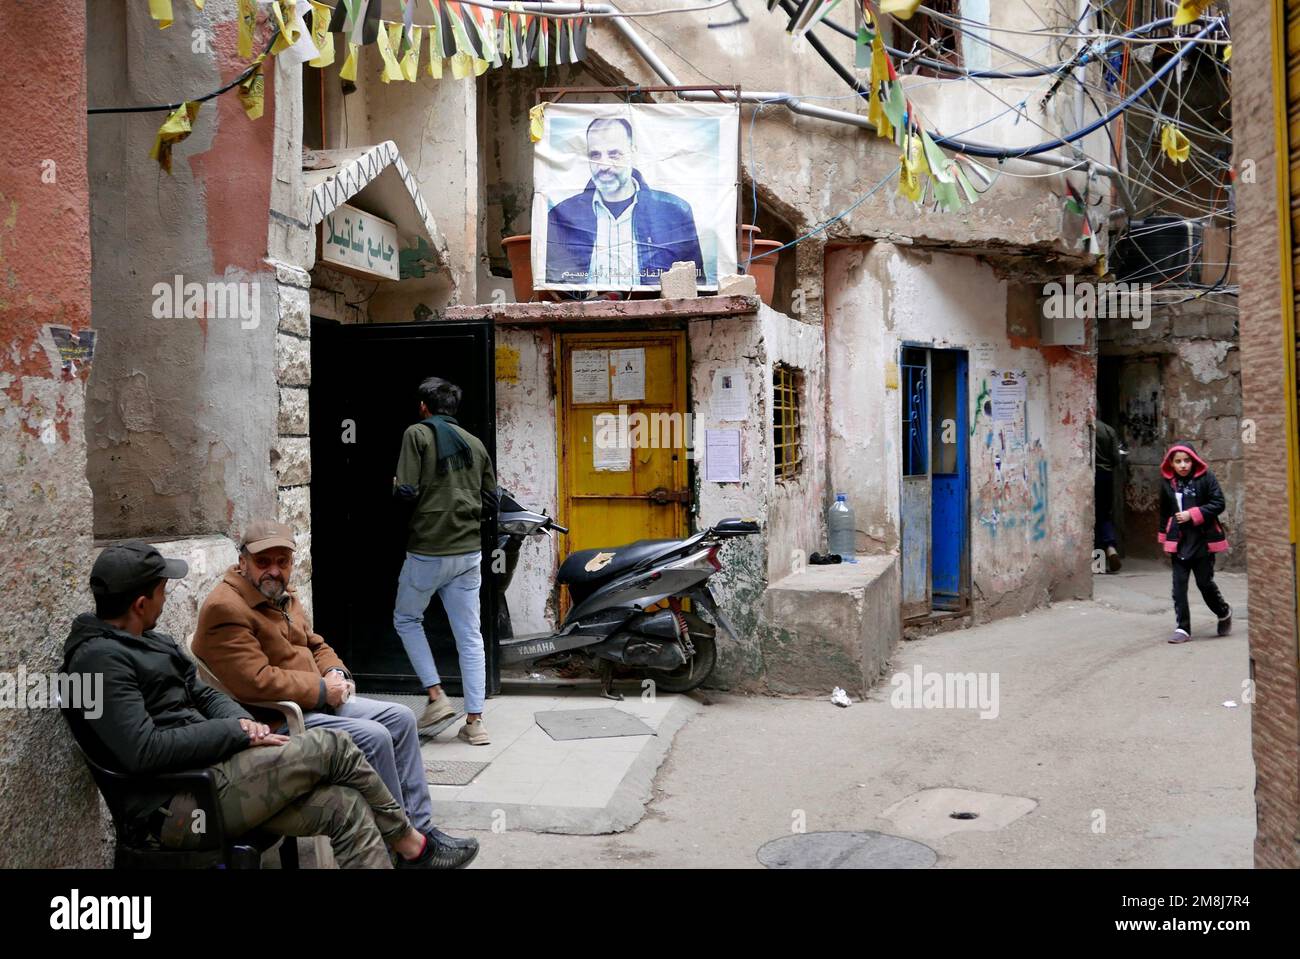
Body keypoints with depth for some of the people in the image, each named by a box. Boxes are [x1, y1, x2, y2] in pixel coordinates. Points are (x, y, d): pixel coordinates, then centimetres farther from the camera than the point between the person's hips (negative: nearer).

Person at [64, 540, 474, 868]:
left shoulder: (152, 642, 17)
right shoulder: (99, 658, -13)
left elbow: (204, 695, 22)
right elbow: (143, 751, -23)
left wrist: (242, 721, -1)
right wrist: (236, 733, -16)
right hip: (178, 806, -10)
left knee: (346, 808, -7)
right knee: (330, 746, -14)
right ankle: (411, 846, 4)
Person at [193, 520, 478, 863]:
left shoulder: (282, 594, 12)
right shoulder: (225, 609, -20)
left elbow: (314, 645, 23)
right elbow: (257, 683, -28)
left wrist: (336, 673, 1)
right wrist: (322, 689, -17)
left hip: (318, 701, 10)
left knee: (400, 718, 2)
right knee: (373, 737, -23)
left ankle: (419, 826, 6)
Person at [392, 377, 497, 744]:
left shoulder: (418, 434, -5)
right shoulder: (474, 443, 11)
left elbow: (407, 491, -13)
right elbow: (490, 497, 13)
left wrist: (396, 484, 8)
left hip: (428, 551, -4)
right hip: (469, 551, 4)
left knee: (406, 619, 18)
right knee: (469, 636, 6)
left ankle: (436, 696, 8)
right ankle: (475, 721, 6)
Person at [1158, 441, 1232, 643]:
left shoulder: (1205, 478, -7)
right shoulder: (1167, 483, 4)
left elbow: (1218, 504, -10)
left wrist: (1192, 515, -18)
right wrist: (1165, 537, 16)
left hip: (1203, 540, -3)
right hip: (1179, 542, 3)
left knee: (1205, 582, 3)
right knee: (1179, 585, -1)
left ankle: (1224, 613, 32)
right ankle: (1182, 627, 5)